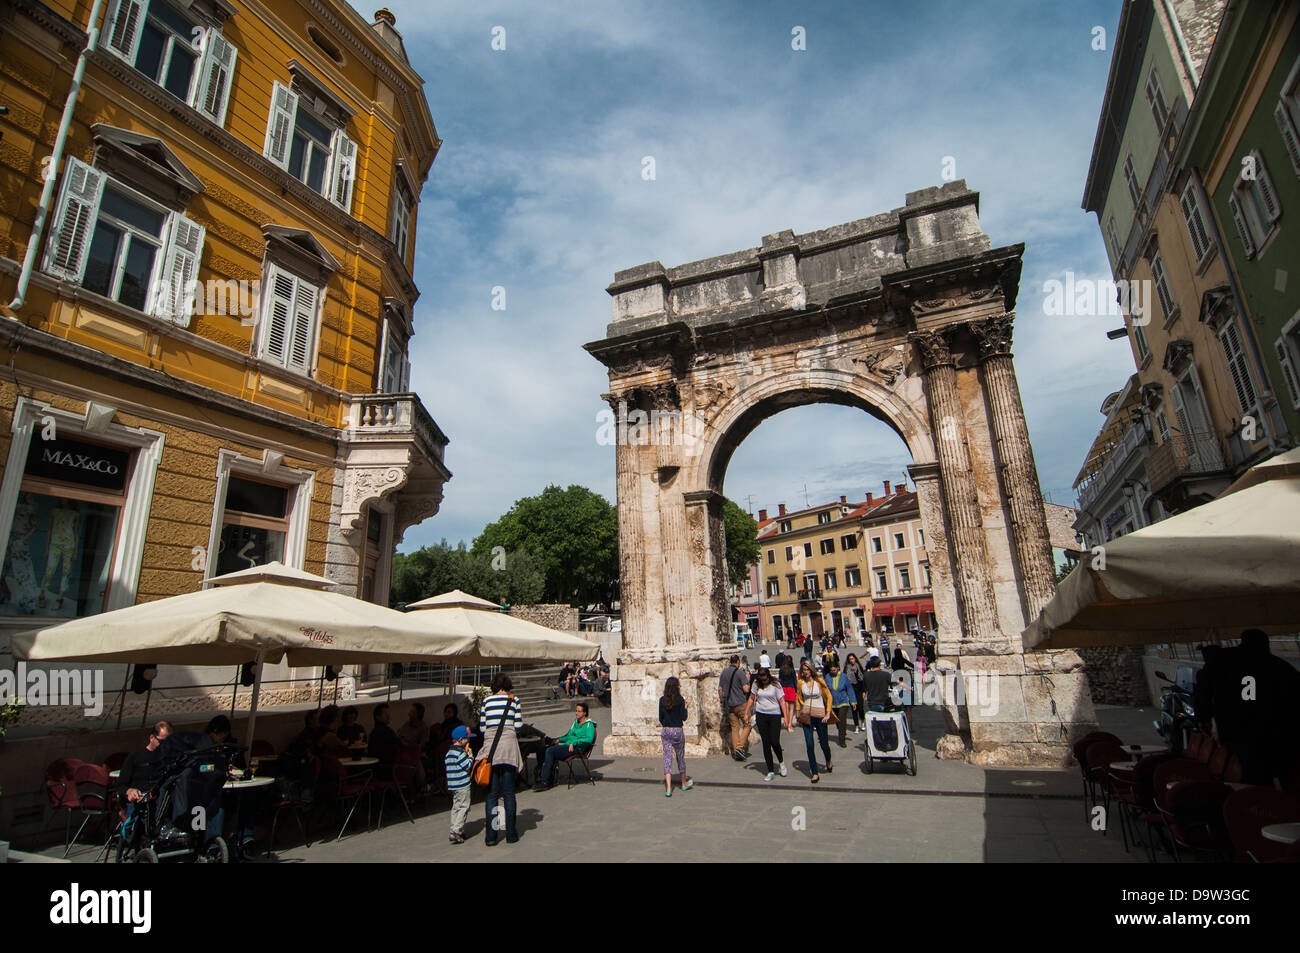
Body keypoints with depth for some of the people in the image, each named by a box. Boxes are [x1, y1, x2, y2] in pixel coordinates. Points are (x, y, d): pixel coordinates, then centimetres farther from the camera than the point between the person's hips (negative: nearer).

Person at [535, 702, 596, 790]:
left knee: (550, 751, -24)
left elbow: (589, 739, -16)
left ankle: (545, 782, -22)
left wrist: (574, 743, -22)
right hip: (567, 745, 8)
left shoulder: (589, 725, -1)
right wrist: (558, 739, 15)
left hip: (577, 749, -8)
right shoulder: (575, 722, 24)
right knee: (545, 749, -14)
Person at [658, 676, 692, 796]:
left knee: (667, 758, 4)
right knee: (680, 757, 16)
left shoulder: (662, 700, -1)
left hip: (665, 731, 2)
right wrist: (685, 706, 4)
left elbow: (660, 718, 4)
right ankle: (684, 783, 33)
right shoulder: (680, 700, -11)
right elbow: (684, 718, -10)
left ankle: (668, 788, -3)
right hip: (677, 731, -2)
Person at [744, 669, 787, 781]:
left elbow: (782, 700, -5)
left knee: (775, 742, -7)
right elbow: (751, 698, 12)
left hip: (774, 715, -3)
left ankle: (781, 762, 25)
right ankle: (771, 771, 10)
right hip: (761, 715, 3)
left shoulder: (775, 685, -7)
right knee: (766, 743, 3)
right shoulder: (756, 684, 1)